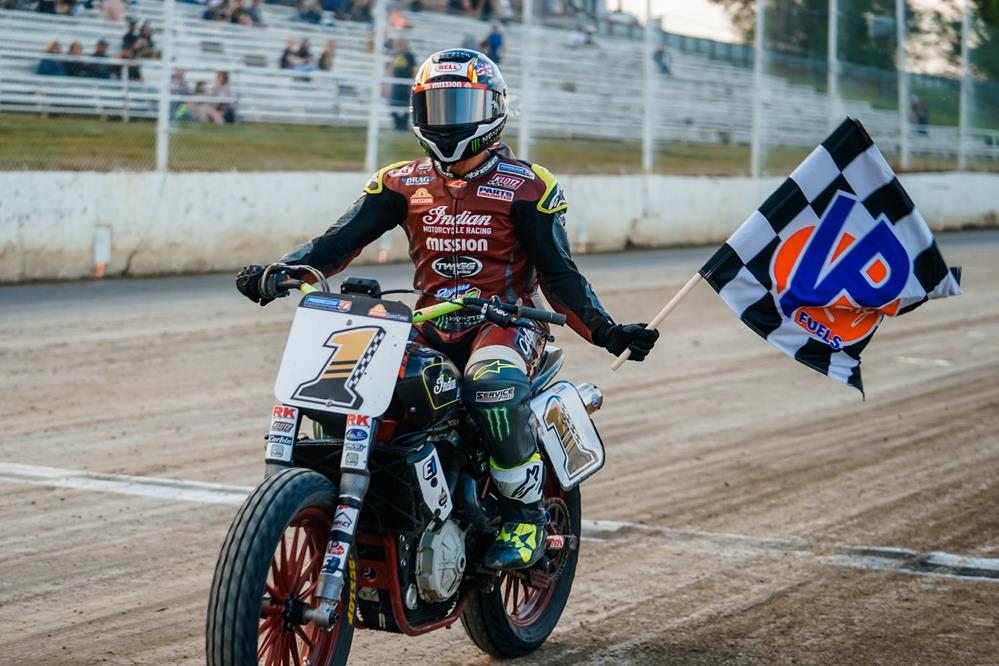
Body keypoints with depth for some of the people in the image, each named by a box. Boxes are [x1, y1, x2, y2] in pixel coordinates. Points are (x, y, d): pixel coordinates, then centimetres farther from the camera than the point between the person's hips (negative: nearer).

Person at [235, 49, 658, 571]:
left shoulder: (526, 186, 1)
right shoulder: (401, 183, 11)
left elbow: (558, 273, 0)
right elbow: (342, 239, 0)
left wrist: (607, 331, -16)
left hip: (504, 321, -4)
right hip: (428, 326, 4)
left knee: (492, 385, -38)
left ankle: (526, 513, -18)